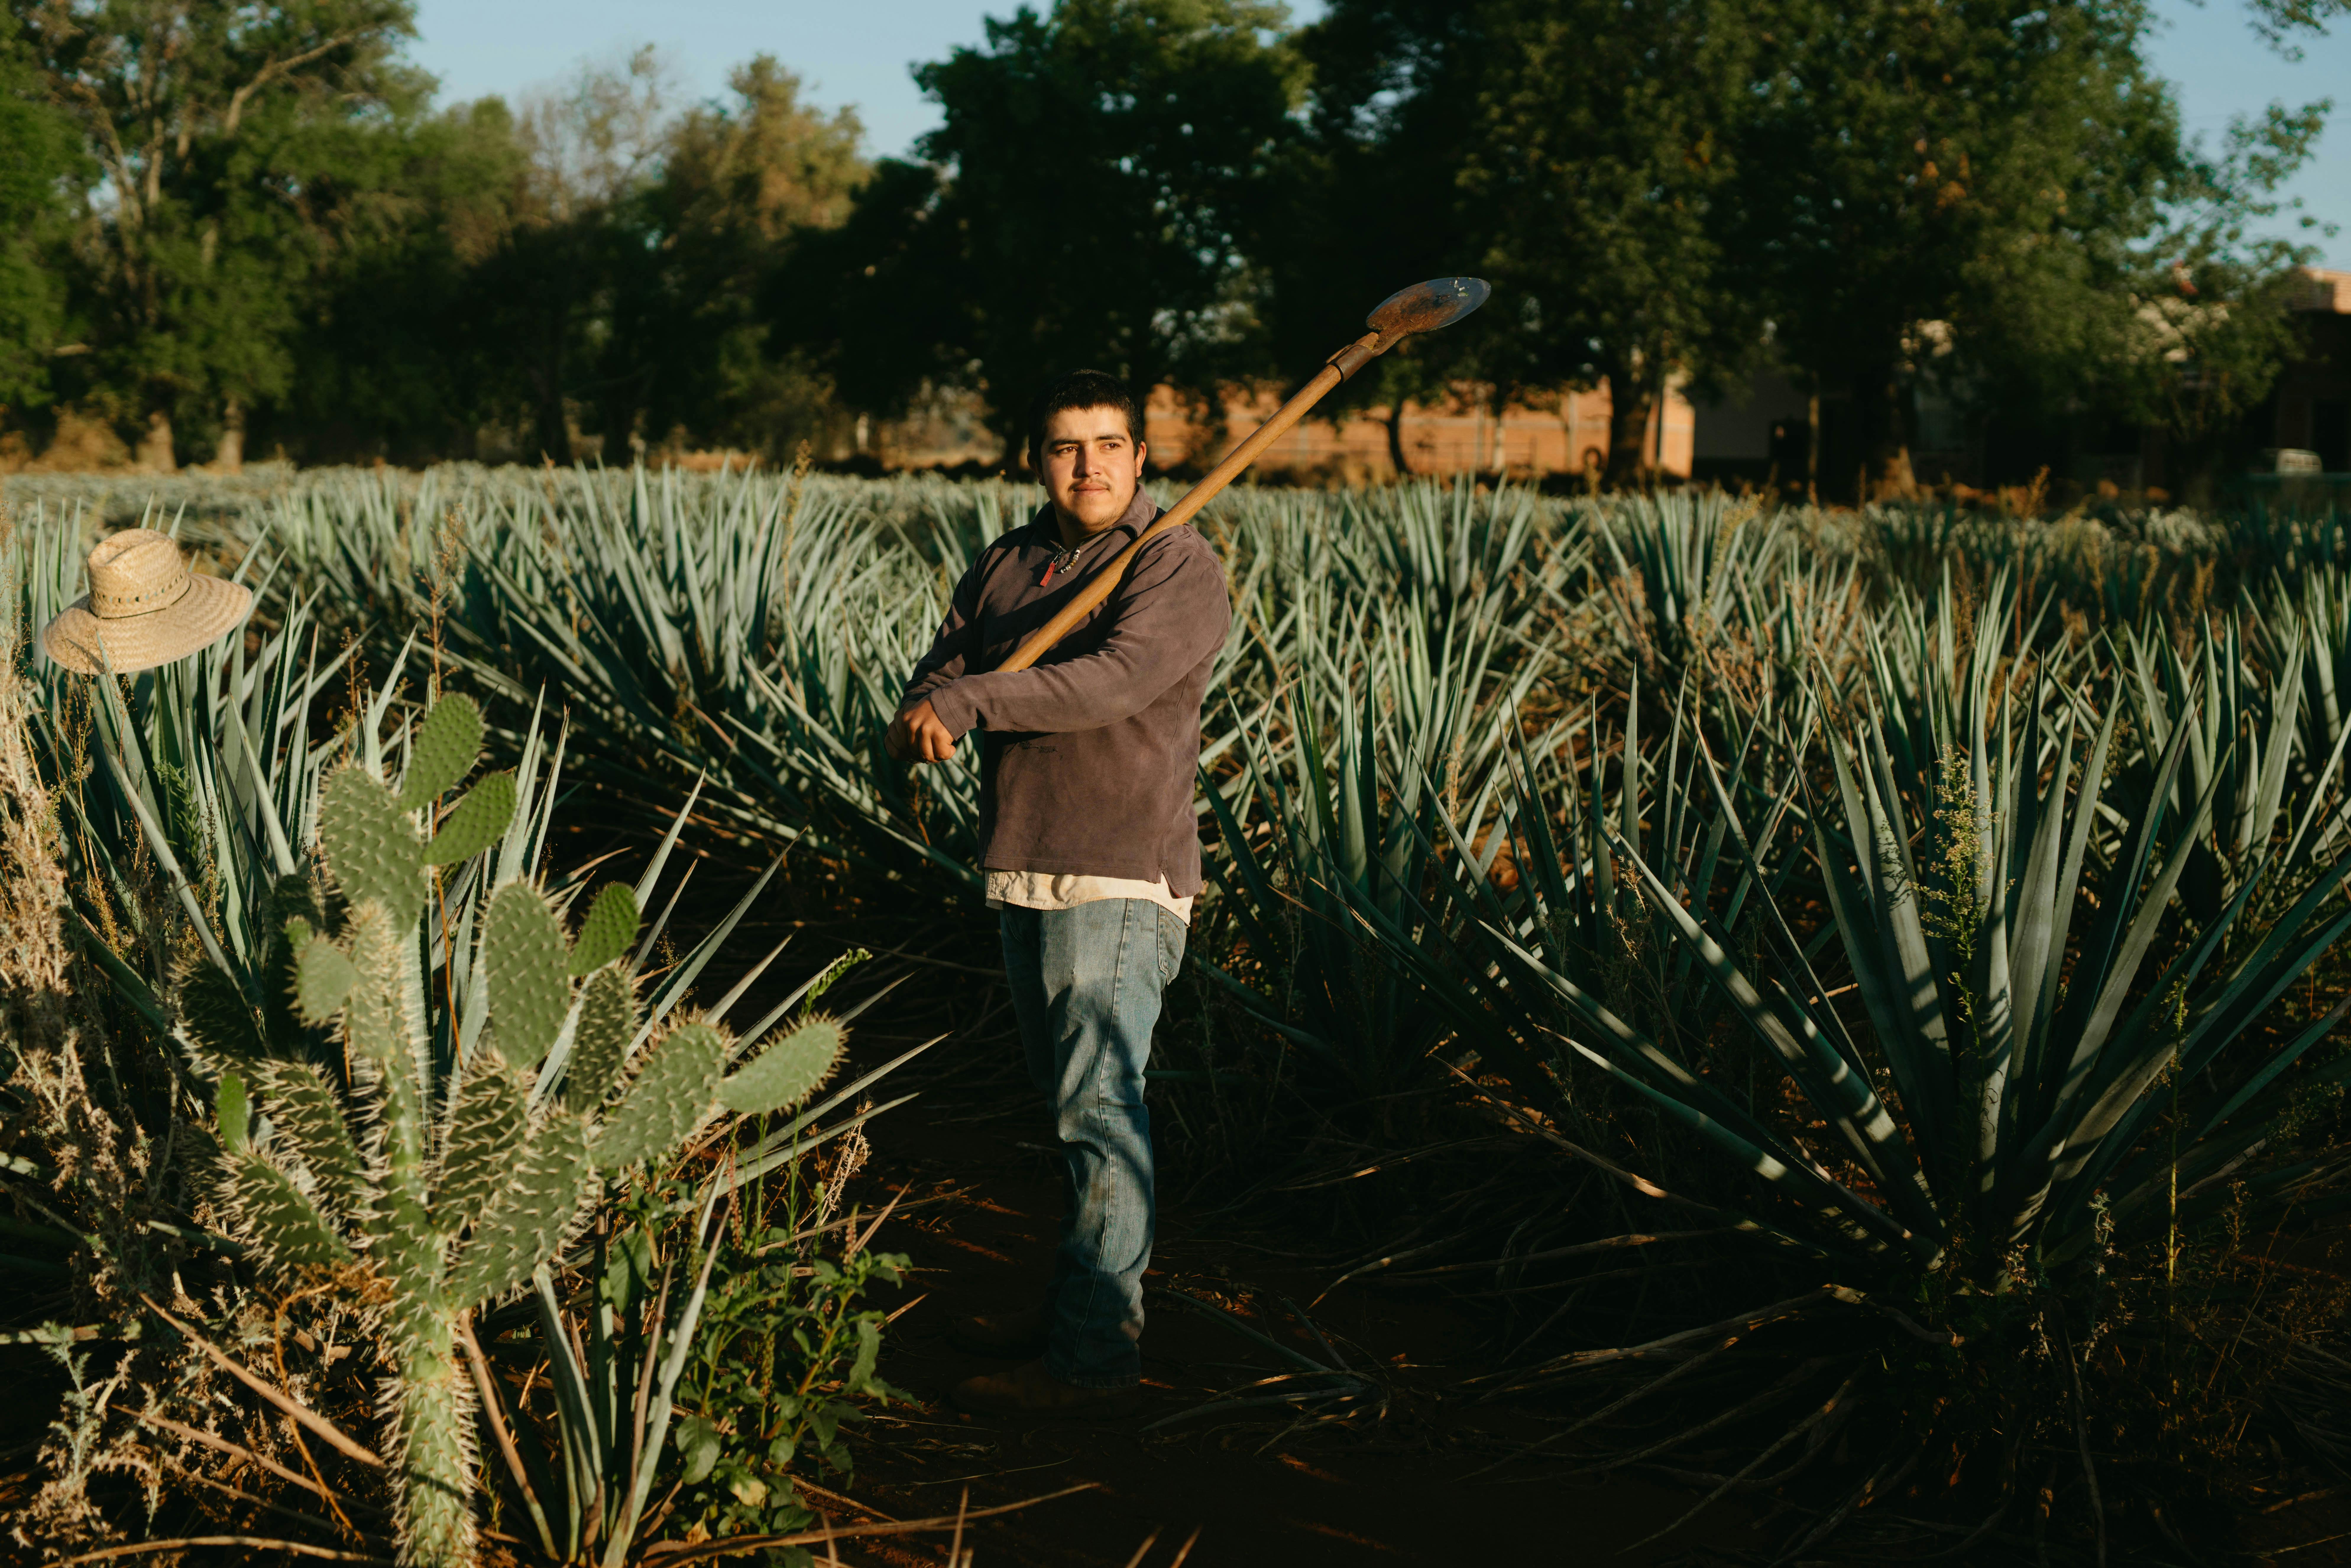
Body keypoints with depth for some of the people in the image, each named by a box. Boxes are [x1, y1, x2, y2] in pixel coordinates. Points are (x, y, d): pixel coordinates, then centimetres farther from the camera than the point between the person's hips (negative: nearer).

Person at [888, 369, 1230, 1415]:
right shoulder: (1003, 565, 13)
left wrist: (976, 698, -29)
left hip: (1122, 878, -7)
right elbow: (940, 676, 5)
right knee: (1073, 1103, 16)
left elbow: (1114, 681, -24)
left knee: (1100, 1105, -8)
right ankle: (1078, 1301, 28)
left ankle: (1095, 1350, -5)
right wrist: (926, 716, -19)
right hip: (1025, 873, 7)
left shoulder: (1179, 571, -8)